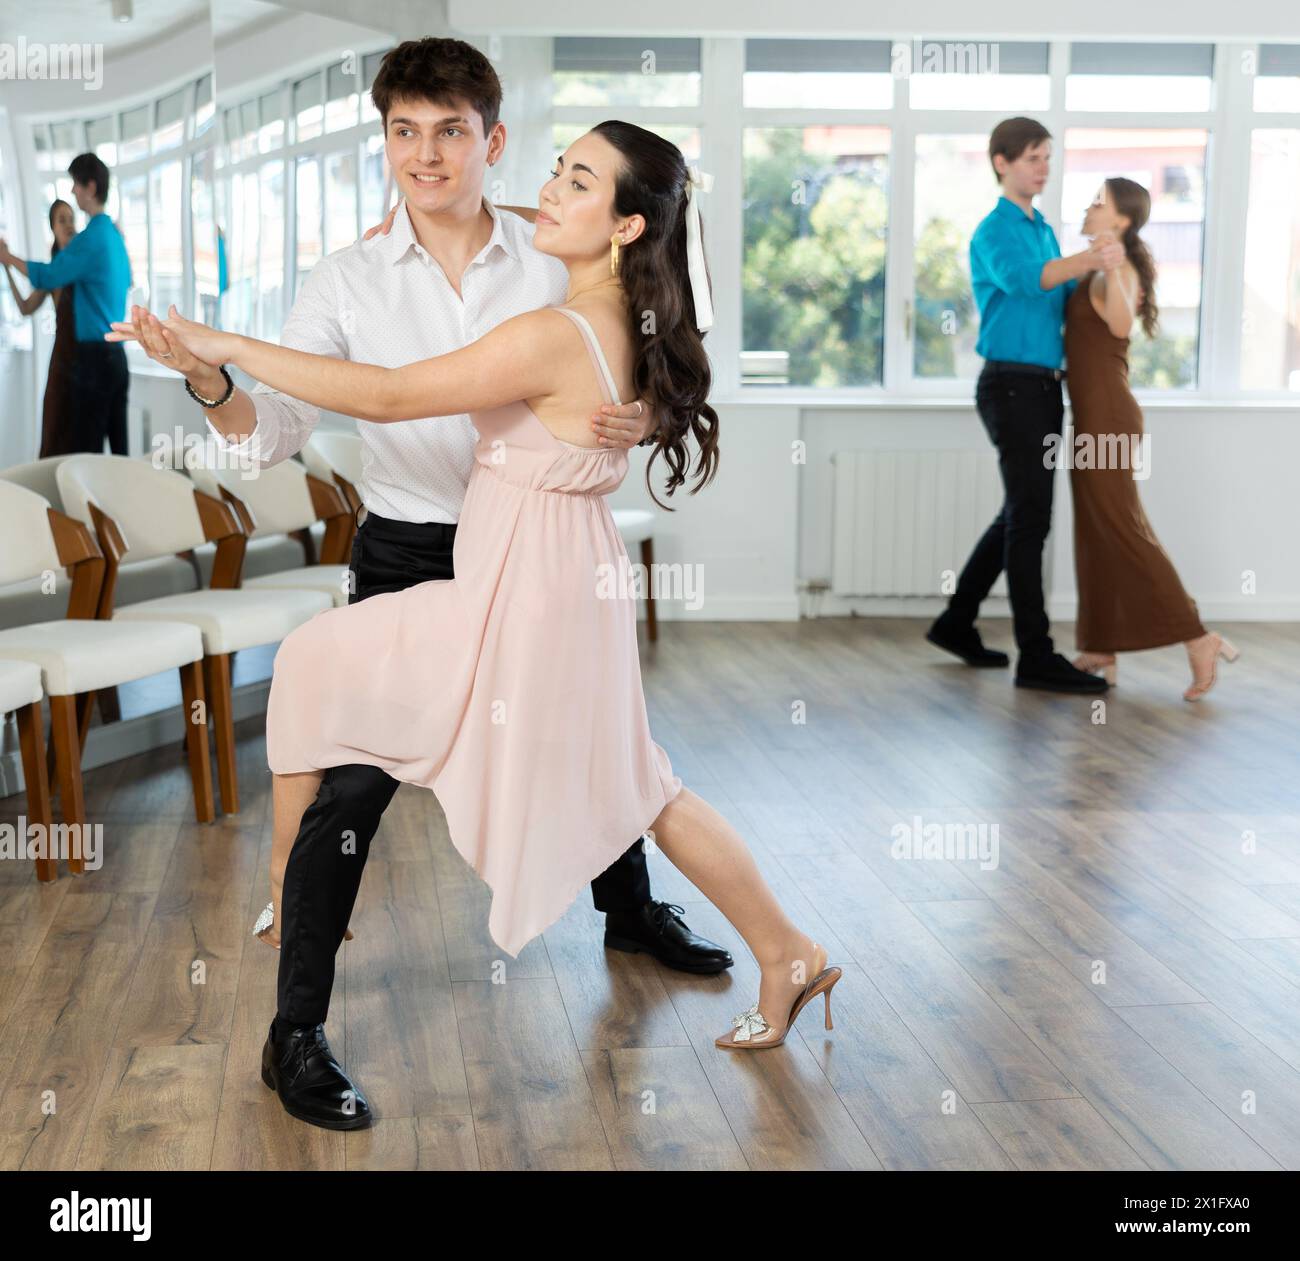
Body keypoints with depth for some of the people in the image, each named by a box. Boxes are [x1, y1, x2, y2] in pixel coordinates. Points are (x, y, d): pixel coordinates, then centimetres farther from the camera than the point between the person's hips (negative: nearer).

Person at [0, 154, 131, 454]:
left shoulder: (92, 236, -13)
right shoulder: (115, 235, 14)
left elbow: (49, 276, -13)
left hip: (94, 356, -8)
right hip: (117, 355, 8)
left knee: (87, 452, -7)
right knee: (118, 449, 8)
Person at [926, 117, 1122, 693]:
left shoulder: (1045, 232, 19)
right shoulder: (994, 233, -10)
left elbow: (1068, 298, 24)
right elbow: (1021, 280, -32)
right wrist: (1088, 258, -46)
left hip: (1043, 388, 9)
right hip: (1011, 387, -9)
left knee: (1020, 516, 13)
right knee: (1030, 519, -9)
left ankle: (957, 622, 24)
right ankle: (1036, 656, -7)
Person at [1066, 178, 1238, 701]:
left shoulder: (1120, 272, -13)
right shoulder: (1098, 271, 15)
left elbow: (1121, 324, -35)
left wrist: (1112, 269, -49)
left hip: (1106, 416, -10)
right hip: (1094, 416, 10)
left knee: (1123, 531, -10)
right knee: (1096, 534, 9)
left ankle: (1198, 641, -8)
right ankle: (1099, 653, 12)